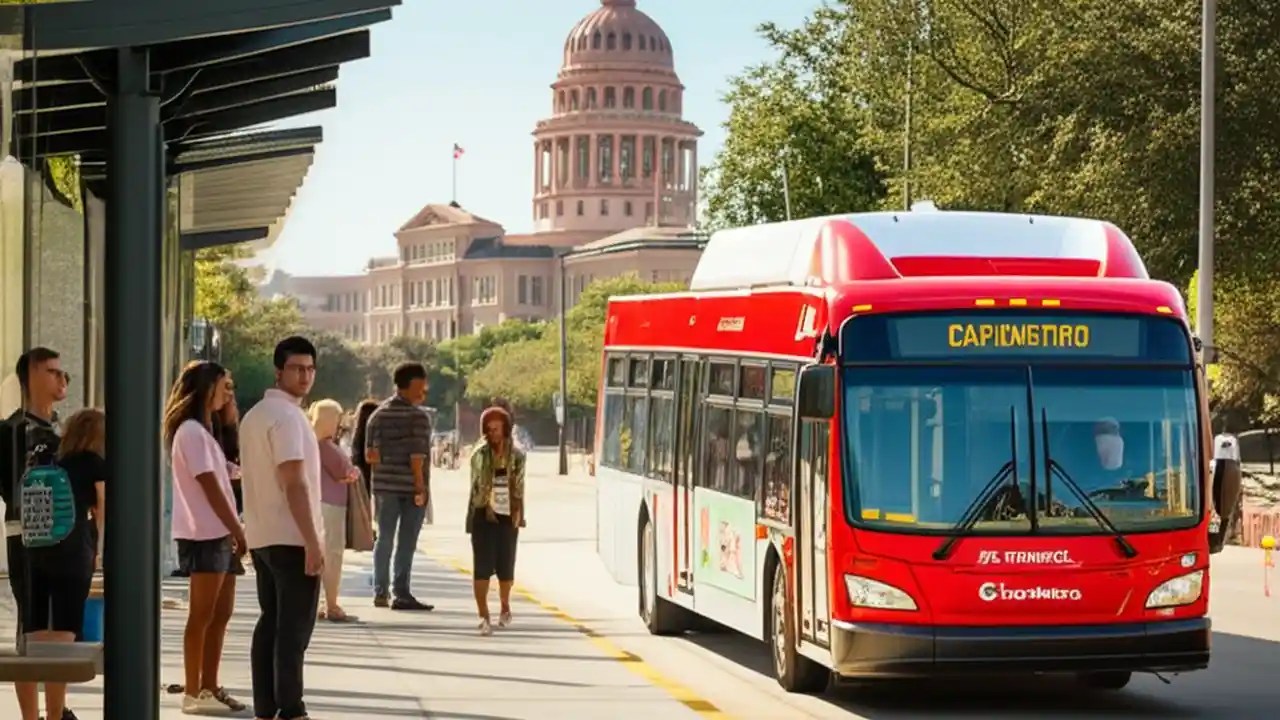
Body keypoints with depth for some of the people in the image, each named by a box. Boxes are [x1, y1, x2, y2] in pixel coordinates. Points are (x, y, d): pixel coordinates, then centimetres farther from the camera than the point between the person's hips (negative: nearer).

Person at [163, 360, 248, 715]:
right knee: (201, 616, -7)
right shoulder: (191, 431, -11)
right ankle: (193, 693, -4)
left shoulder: (202, 430, 20)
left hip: (218, 534, 9)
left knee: (220, 615, 10)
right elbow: (210, 487, -15)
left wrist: (234, 532, 10)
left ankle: (209, 688, 14)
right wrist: (237, 530, -14)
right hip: (204, 535, -9)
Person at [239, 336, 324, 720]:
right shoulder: (287, 415, -15)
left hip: (262, 537, 9)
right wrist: (313, 541, -22)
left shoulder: (254, 415, 16)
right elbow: (294, 483, -21)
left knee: (270, 624, 11)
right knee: (294, 630, -7)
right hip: (292, 538, -9)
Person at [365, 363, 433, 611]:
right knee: (406, 542, -1)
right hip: (410, 486, -5)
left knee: (384, 539, 12)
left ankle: (380, 592, 14)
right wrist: (421, 488, -11)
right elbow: (417, 457, -15)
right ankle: (401, 594, -1)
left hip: (384, 485, 5)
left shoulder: (379, 414, 6)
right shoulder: (418, 417, -11)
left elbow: (370, 454, 2)